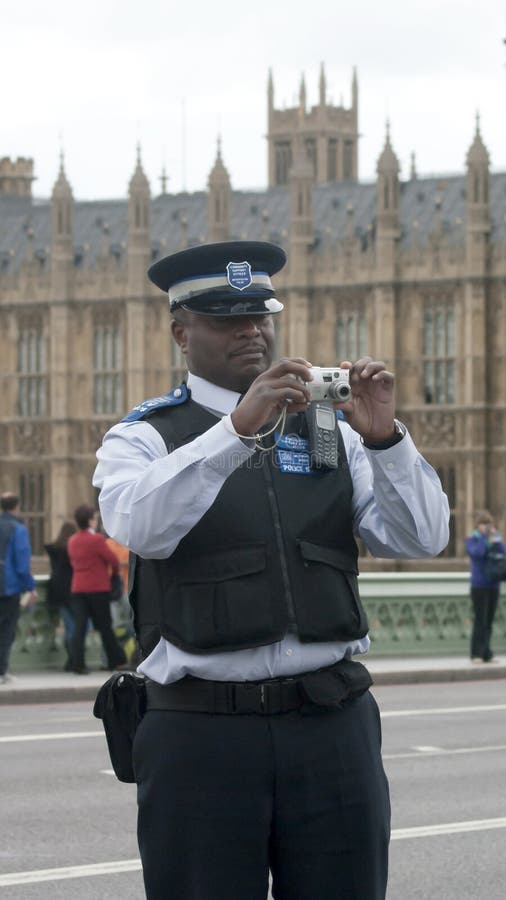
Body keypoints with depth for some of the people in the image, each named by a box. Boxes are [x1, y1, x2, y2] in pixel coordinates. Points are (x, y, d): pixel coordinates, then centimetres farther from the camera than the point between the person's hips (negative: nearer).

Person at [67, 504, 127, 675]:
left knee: (79, 627, 0)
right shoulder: (97, 539, -12)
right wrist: (115, 572, 11)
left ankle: (77, 663, -8)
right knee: (105, 627, 6)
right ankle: (117, 661, 15)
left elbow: (73, 562, 13)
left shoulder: (72, 541, 7)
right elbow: (113, 559, -10)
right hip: (98, 588, -4)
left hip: (77, 589, 4)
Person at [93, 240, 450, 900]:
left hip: (333, 723, 3)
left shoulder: (329, 429, 14)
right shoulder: (143, 440, 4)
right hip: (201, 732, -3)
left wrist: (384, 437, -12)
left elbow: (421, 539, 4)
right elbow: (139, 524, -18)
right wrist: (238, 429, -27)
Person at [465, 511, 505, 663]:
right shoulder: (472, 539, -1)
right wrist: (483, 536, -13)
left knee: (489, 622, 7)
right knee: (480, 620, -9)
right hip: (479, 586, -5)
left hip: (493, 586, 5)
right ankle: (477, 654, -5)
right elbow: (477, 553, -20)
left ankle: (486, 654, 12)